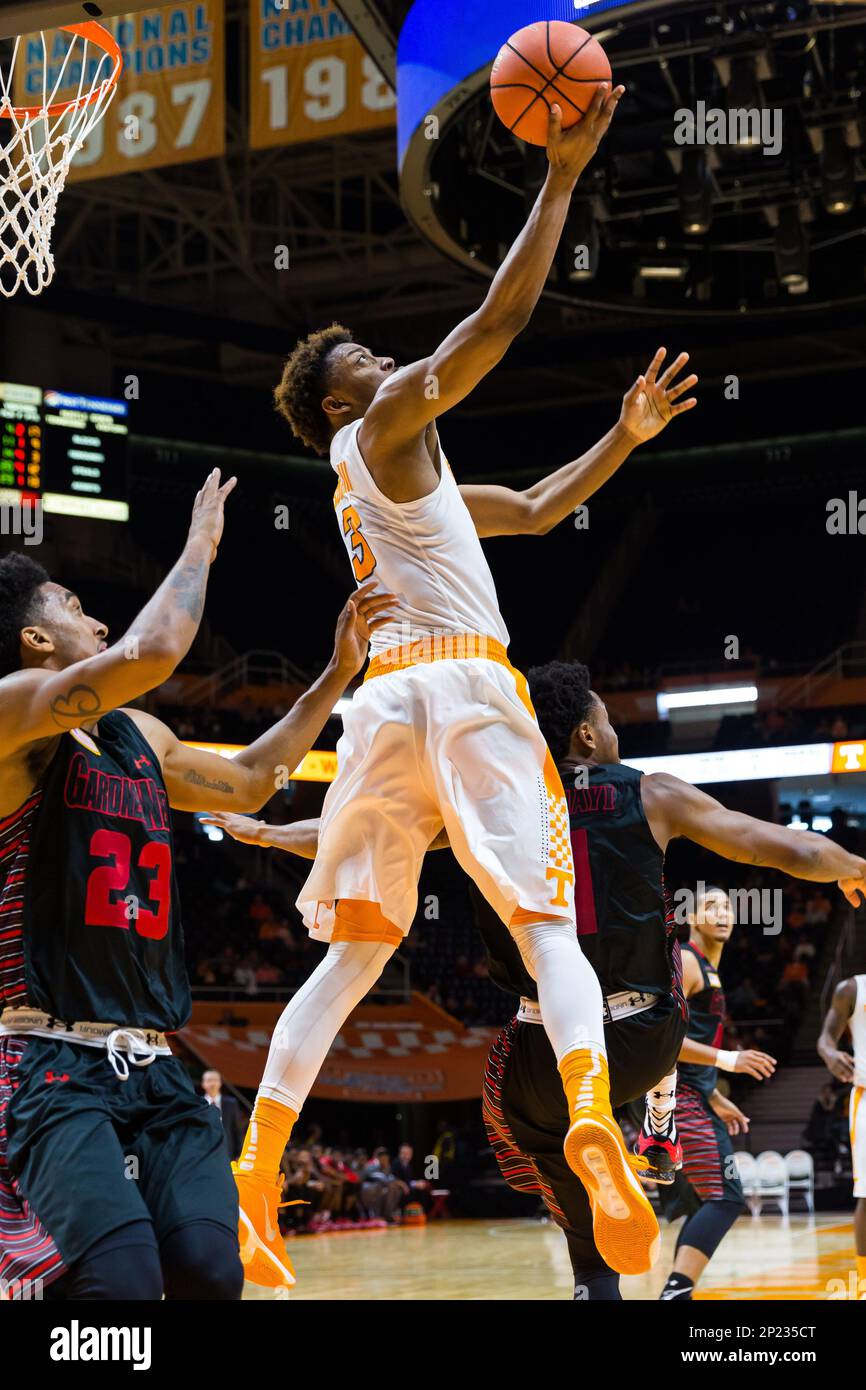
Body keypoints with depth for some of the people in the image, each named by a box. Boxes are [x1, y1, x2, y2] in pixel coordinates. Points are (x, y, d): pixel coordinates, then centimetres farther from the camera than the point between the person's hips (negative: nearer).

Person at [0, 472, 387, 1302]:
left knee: (210, 1271, -12)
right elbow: (152, 651, -23)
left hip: (152, 1067, 8)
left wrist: (338, 675, 31)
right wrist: (200, 545, -5)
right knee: (122, 1281, -27)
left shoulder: (138, 737, 19)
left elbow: (249, 782, 36)